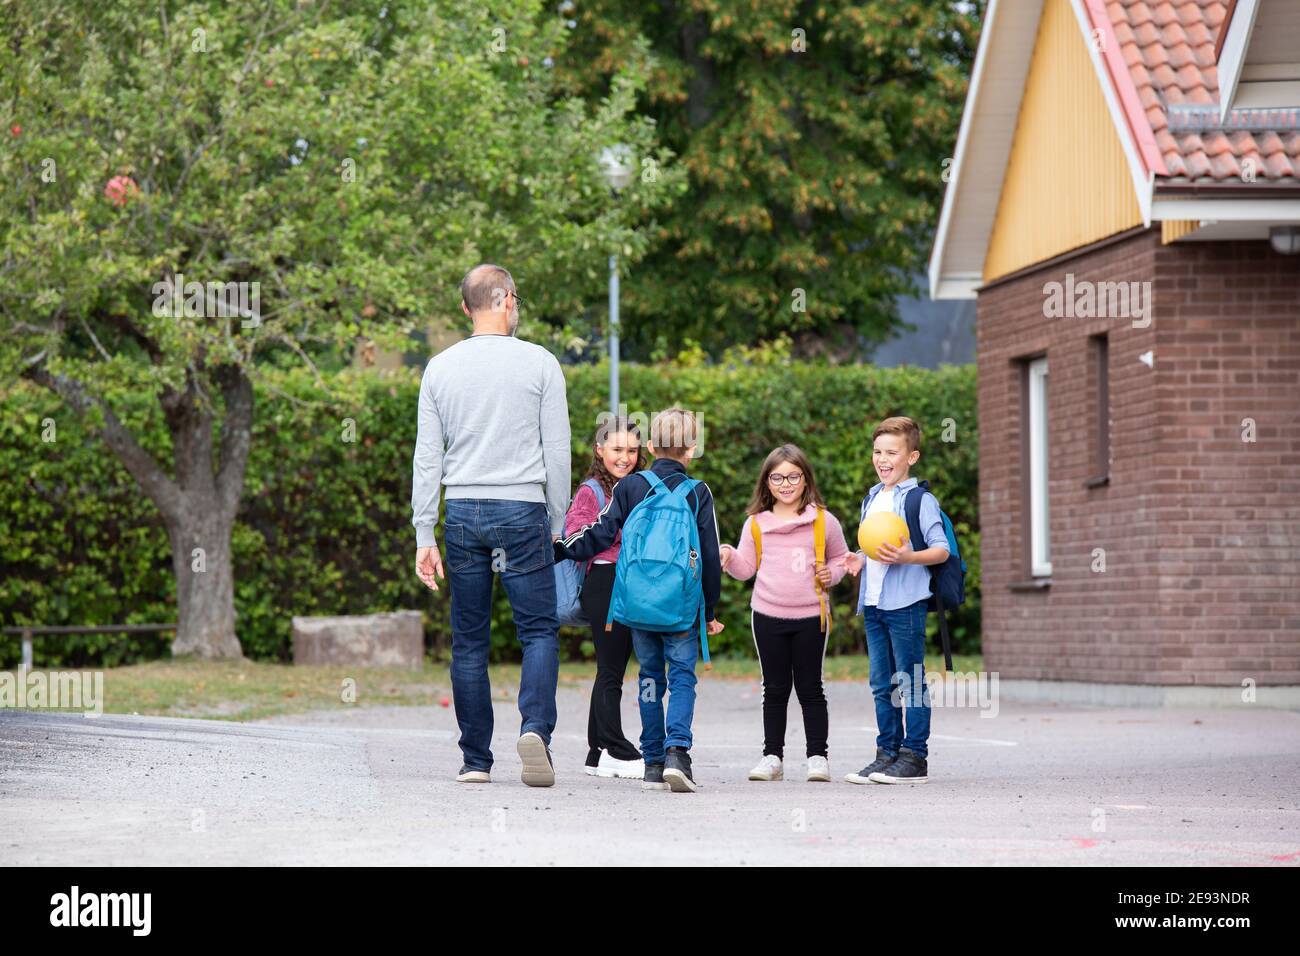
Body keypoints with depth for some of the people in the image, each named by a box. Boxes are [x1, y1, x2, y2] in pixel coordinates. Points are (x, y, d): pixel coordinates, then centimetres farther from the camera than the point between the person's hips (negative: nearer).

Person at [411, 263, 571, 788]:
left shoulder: (440, 368, 6)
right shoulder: (539, 363, -2)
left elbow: (427, 458, 5)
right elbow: (557, 451, -1)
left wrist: (425, 535, 6)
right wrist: (557, 524, 9)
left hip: (463, 513, 3)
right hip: (521, 510, -2)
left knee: (469, 642, 7)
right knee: (540, 631, 3)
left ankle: (475, 759, 8)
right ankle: (535, 728, -20)